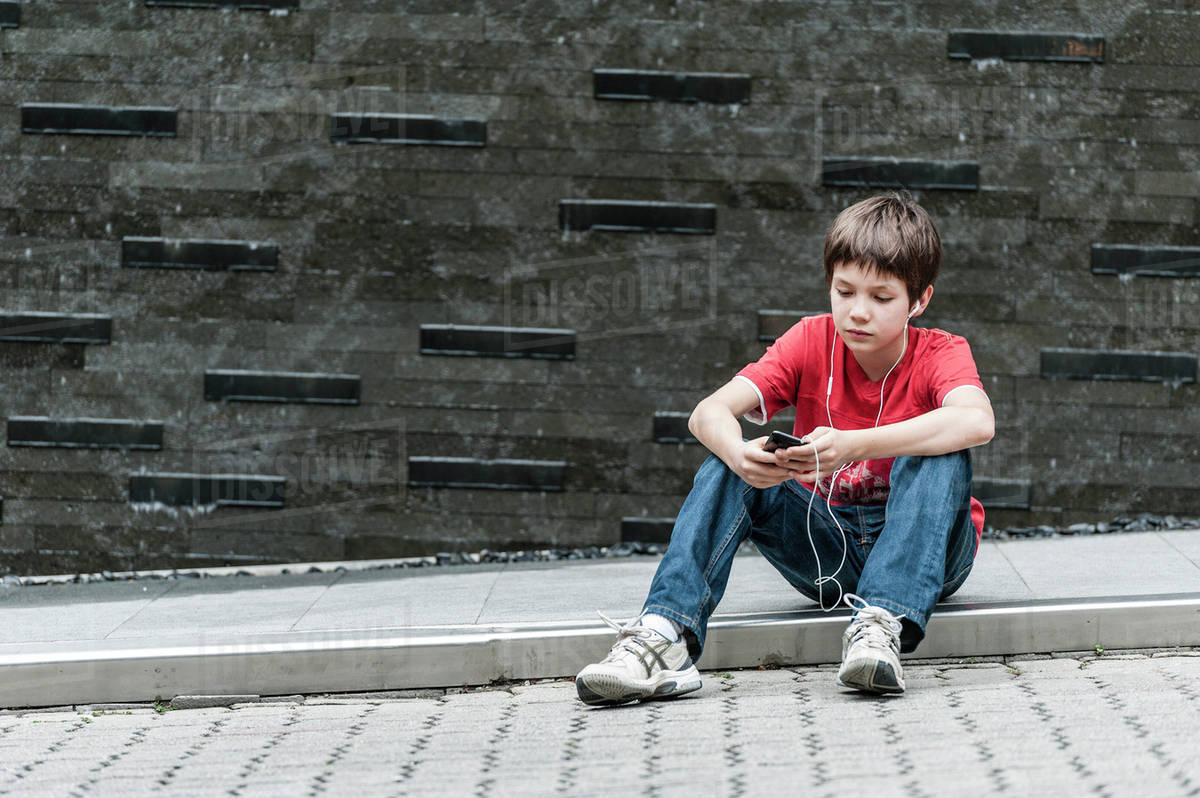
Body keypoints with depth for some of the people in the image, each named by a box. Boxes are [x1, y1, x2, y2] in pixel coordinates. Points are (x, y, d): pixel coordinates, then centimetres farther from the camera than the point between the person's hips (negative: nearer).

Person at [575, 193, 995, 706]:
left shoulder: (940, 353, -12)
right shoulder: (813, 342, -3)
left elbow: (977, 422, -38)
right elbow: (708, 413, -14)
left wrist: (853, 445, -47)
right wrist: (739, 454, -39)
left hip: (920, 547, -3)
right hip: (826, 550, 3)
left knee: (942, 457, -31)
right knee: (726, 466, -18)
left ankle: (880, 628, -47)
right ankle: (664, 637, -35)